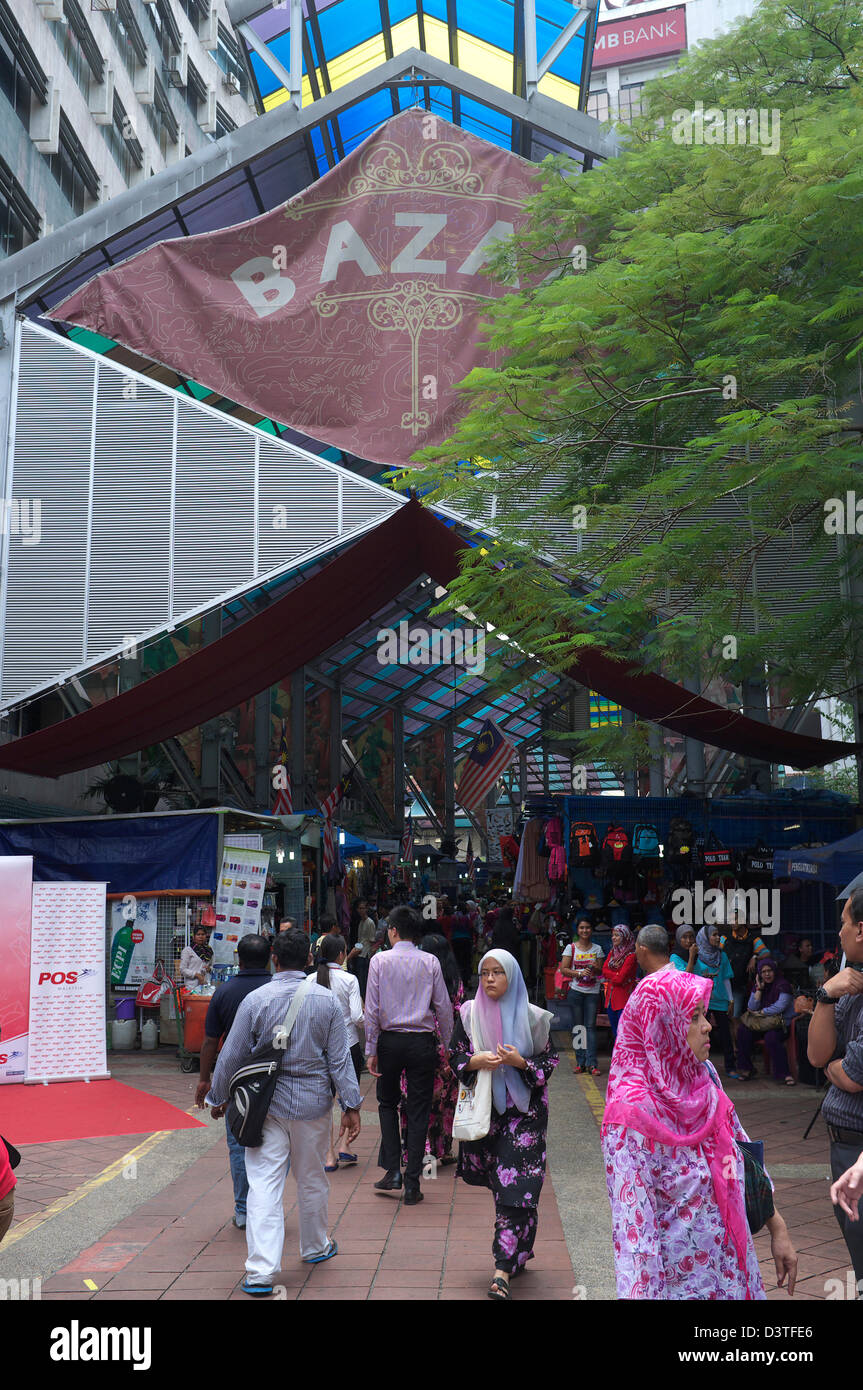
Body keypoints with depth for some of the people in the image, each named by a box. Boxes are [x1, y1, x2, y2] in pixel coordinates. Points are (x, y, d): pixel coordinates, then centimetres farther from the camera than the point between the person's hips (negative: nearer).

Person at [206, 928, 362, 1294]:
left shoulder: (255, 1000, -8)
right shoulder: (327, 1000, -4)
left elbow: (231, 1056, -2)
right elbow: (340, 1058, -3)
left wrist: (218, 1098, 12)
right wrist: (351, 1105, 2)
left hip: (267, 1103, -2)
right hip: (313, 1105, 2)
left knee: (264, 1184, -1)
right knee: (312, 1179, 19)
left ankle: (261, 1271, -7)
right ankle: (314, 1247, 38)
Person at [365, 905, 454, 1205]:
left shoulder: (379, 960, -4)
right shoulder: (430, 962, -2)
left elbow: (372, 1009, -5)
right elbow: (444, 1008, 0)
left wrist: (371, 1050, -1)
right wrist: (447, 1046, 10)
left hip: (389, 1040, 0)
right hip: (422, 1042, 0)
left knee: (387, 1104, 18)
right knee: (418, 1111, 5)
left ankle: (392, 1171, 10)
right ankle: (412, 1184, 7)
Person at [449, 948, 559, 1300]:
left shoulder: (532, 1017, -4)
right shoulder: (469, 1013, 2)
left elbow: (549, 1060, 2)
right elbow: (455, 1057, 7)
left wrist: (521, 1063, -17)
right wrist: (476, 1061, -14)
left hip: (523, 1112, -3)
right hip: (483, 1110, 3)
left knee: (515, 1189, -9)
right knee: (500, 1184, 10)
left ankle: (504, 1270, -10)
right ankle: (516, 1252, 29)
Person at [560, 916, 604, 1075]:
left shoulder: (597, 949, 8)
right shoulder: (571, 948, 3)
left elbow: (601, 971, 11)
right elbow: (563, 969, -1)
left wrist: (596, 968, -12)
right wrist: (579, 973, -15)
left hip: (592, 992, 1)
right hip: (576, 990, 0)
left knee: (591, 1026, -4)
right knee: (578, 1026, 3)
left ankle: (591, 1063, -5)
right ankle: (580, 1061, 10)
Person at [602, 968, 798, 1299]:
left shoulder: (704, 1077, -2)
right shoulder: (631, 1113, -24)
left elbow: (742, 1153, 9)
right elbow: (633, 1221, -23)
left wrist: (777, 1228, 11)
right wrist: (644, 1293, -25)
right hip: (680, 1282, -7)